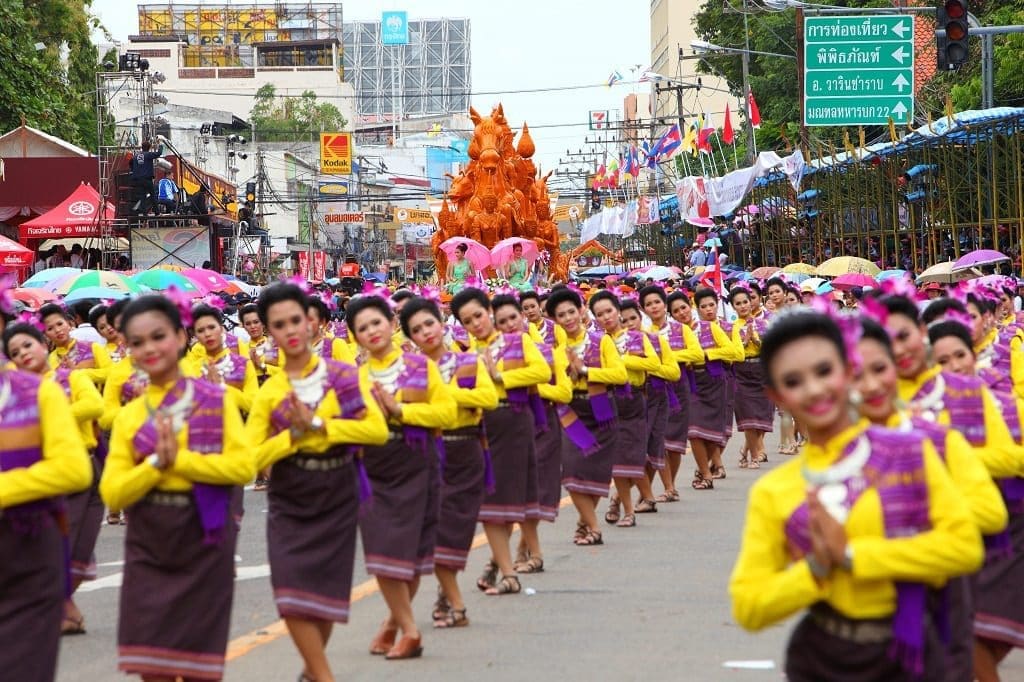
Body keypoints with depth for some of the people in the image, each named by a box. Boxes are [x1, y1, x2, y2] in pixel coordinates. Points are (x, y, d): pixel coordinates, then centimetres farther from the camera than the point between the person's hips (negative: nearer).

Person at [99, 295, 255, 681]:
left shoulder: (216, 400, -1)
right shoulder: (128, 416, 4)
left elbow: (243, 466, -12)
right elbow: (112, 494, -2)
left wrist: (179, 459, -18)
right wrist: (157, 462, -16)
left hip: (205, 542, -2)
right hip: (147, 550, 2)